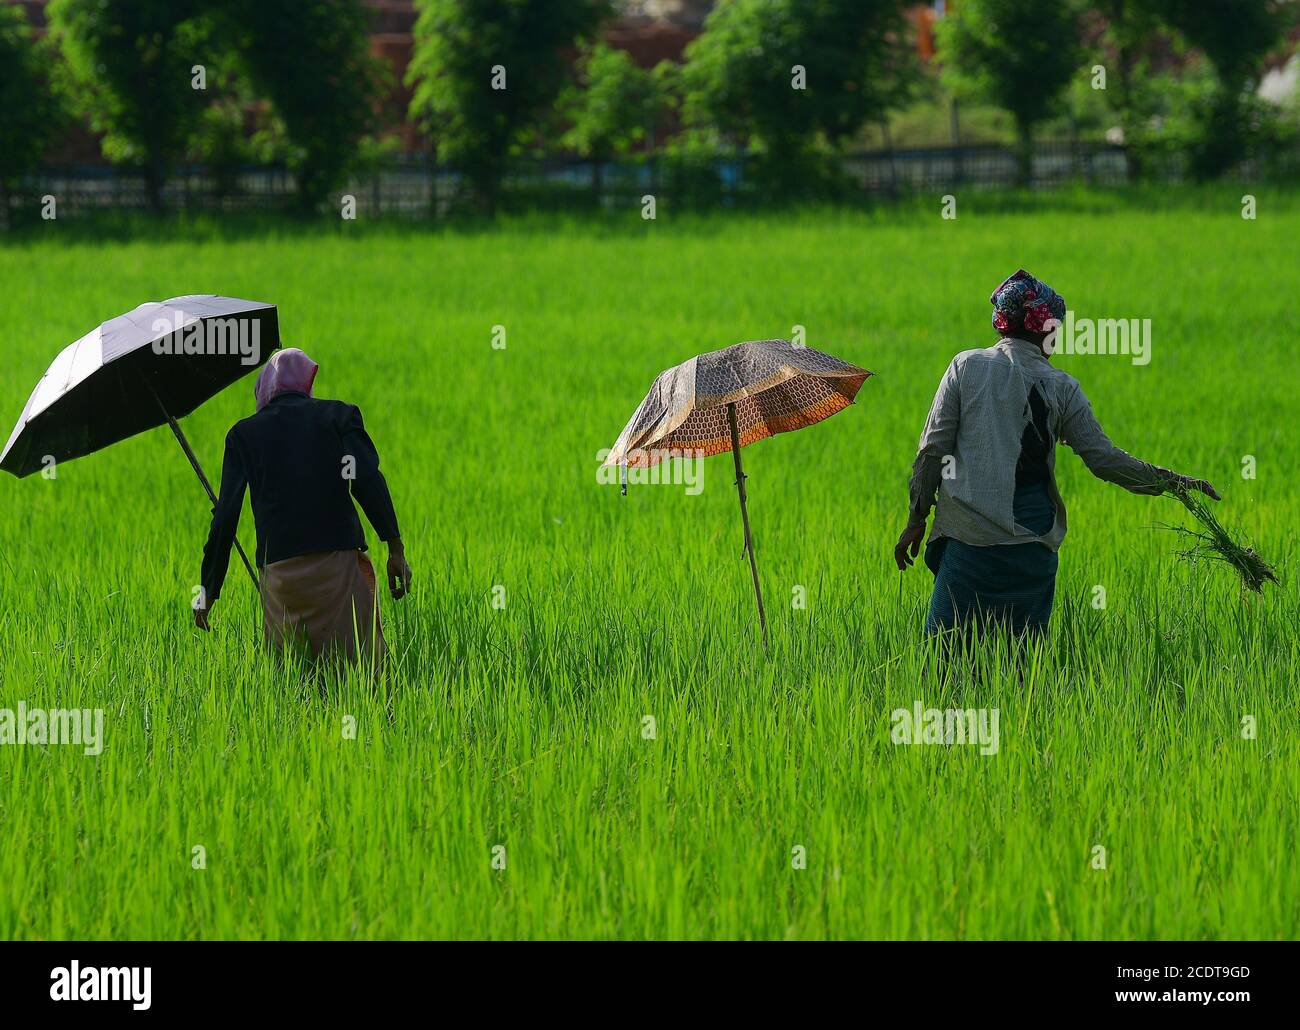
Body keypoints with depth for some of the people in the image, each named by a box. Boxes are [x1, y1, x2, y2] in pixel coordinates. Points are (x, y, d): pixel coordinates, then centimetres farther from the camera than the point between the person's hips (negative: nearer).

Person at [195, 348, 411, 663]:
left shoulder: (244, 433, 13)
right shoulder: (338, 415, 10)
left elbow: (225, 516, 9)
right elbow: (368, 481, -4)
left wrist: (208, 590, 14)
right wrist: (395, 547, -7)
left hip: (278, 569, 1)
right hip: (339, 562, -1)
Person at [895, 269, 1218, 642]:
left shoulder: (966, 367, 2)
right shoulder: (1061, 388, 4)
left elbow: (933, 448, 0)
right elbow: (1103, 457, 3)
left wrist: (916, 519, 7)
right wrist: (1173, 482, 14)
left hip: (971, 534, -1)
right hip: (1033, 538, 1)